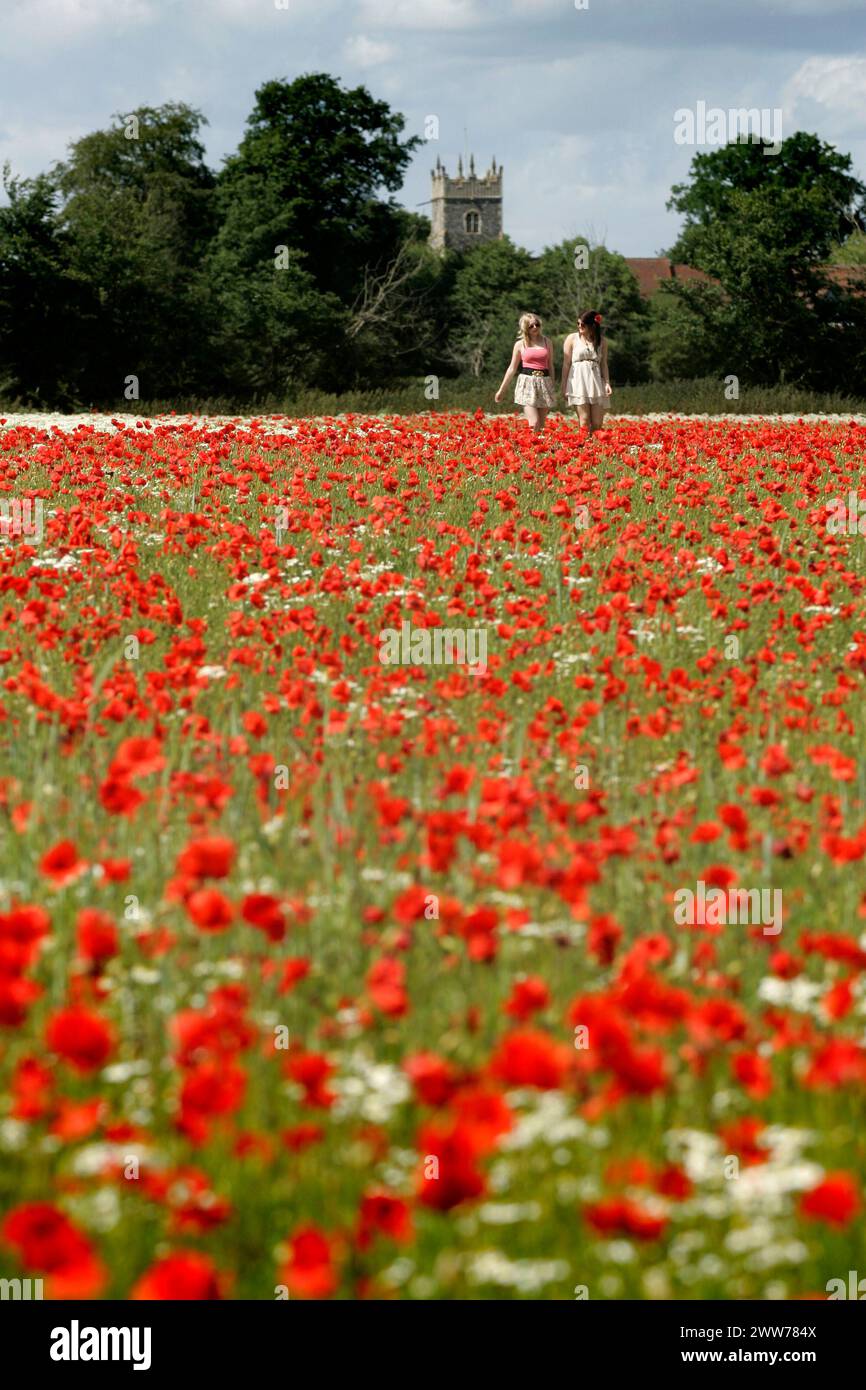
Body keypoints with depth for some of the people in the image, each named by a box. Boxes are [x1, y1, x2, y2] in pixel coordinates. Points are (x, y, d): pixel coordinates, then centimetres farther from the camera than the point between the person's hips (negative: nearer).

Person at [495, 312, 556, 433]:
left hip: (544, 383, 3)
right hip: (527, 382, -3)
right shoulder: (520, 344, 5)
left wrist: (553, 387, 16)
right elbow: (512, 368, 10)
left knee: (541, 426, 1)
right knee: (534, 424, -17)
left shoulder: (547, 342, 11)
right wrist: (501, 390, 10)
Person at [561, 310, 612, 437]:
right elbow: (566, 364, 3)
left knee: (597, 424, -4)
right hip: (579, 381, -3)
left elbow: (603, 363, 14)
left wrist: (607, 383, 1)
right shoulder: (572, 338, 5)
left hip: (596, 382, 3)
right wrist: (564, 387, -1)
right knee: (585, 423, -11)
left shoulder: (601, 341, 12)